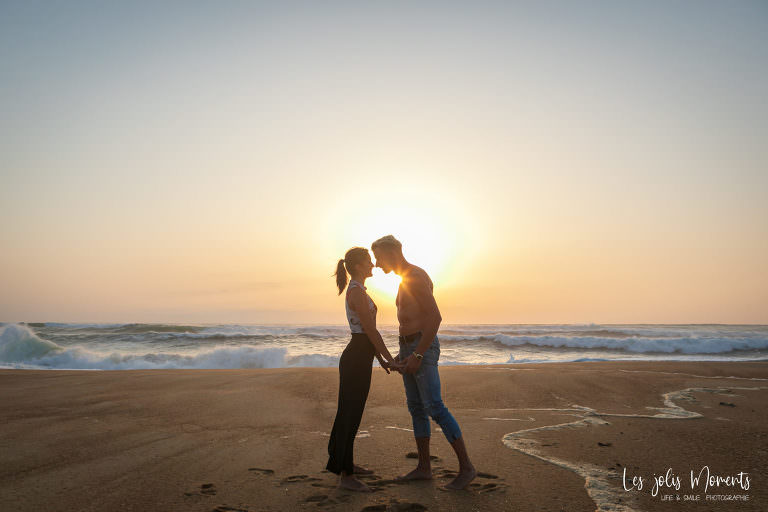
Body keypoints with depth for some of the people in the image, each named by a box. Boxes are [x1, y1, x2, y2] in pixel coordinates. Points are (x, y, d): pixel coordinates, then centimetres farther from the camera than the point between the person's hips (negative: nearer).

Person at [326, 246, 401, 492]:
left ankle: (347, 463, 30)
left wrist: (381, 359, 21)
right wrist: (391, 360, -12)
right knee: (350, 414, -4)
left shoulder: (357, 292, 15)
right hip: (356, 359, -10)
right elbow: (371, 331, -18)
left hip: (359, 357, 10)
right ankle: (346, 475, 3)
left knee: (351, 412, 17)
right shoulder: (357, 291, -16)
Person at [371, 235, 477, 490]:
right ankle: (424, 468, 16)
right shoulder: (406, 281, 17)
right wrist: (403, 354, 20)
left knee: (435, 408, -12)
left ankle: (466, 467, -5)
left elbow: (435, 317, -23)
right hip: (410, 349, 10)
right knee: (416, 408, 10)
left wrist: (417, 355, -24)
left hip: (423, 349, -10)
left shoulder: (416, 276, -16)